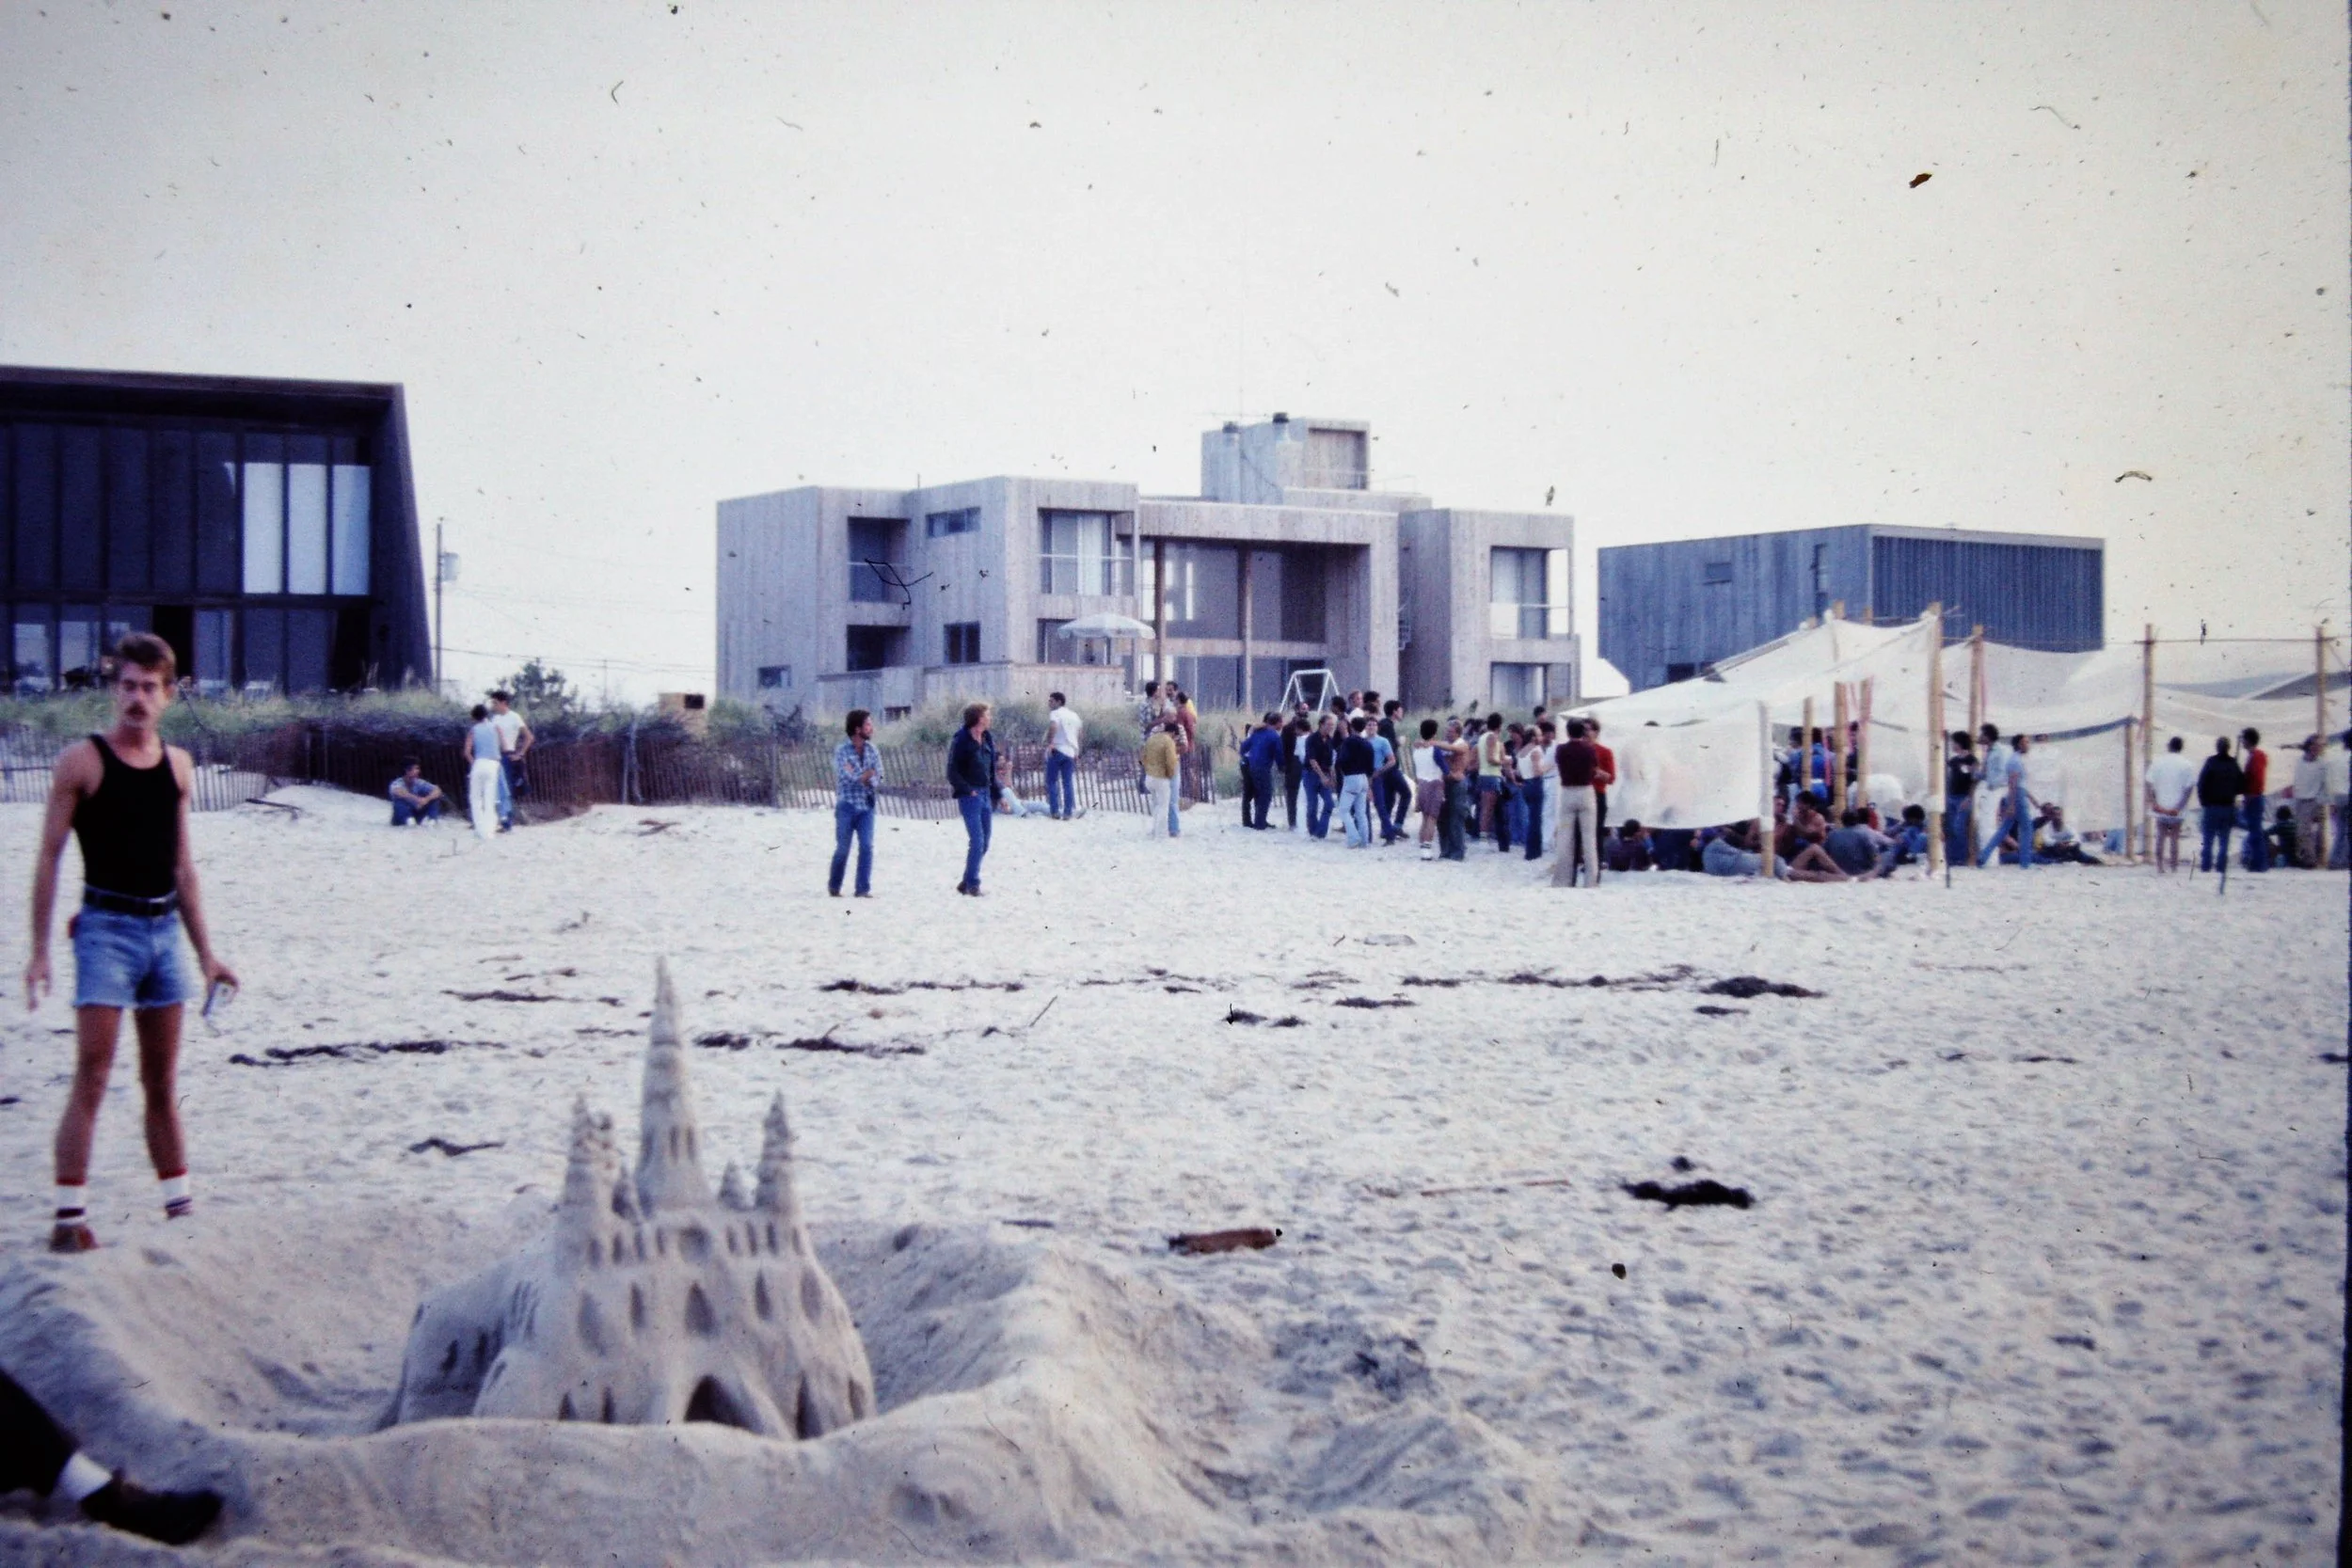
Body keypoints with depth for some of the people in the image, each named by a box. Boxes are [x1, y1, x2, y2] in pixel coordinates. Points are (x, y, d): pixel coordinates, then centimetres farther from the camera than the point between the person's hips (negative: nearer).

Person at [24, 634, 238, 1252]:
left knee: (162, 1082, 11)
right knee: (92, 1076, -9)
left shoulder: (178, 765, 10)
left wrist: (205, 951, 15)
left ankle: (179, 1203, 17)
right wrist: (39, 950, -10)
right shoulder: (82, 760, -5)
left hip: (164, 930, 5)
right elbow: (48, 857, -5)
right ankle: (70, 1216, -7)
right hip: (107, 928, -5)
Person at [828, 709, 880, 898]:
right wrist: (867, 774, -11)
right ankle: (833, 887, 19)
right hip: (847, 806, -3)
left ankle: (864, 888, -3)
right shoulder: (841, 751, -5)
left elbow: (878, 780, 3)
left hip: (866, 806, 3)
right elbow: (846, 777, -16)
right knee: (842, 848, 2)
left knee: (867, 846, -8)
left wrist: (857, 776, -14)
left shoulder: (872, 751, 7)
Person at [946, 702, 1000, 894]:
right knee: (977, 841, -12)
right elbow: (952, 773, -10)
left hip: (986, 795, 7)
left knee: (984, 844, 9)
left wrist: (996, 794, 12)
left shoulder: (988, 738, 9)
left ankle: (967, 882, 19)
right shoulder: (961, 741, -11)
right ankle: (972, 883, -2)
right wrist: (968, 791, -15)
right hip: (970, 796, -7)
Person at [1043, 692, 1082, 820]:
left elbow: (1053, 727, -23)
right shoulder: (1074, 715, 19)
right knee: (1068, 783, 6)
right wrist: (1077, 751, 26)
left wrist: (1049, 744, -22)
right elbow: (1081, 734, 22)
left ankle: (1055, 811, -7)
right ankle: (1068, 813, 1)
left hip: (1057, 751, -6)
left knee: (1052, 782, 0)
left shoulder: (1055, 714, -3)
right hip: (1071, 752, 6)